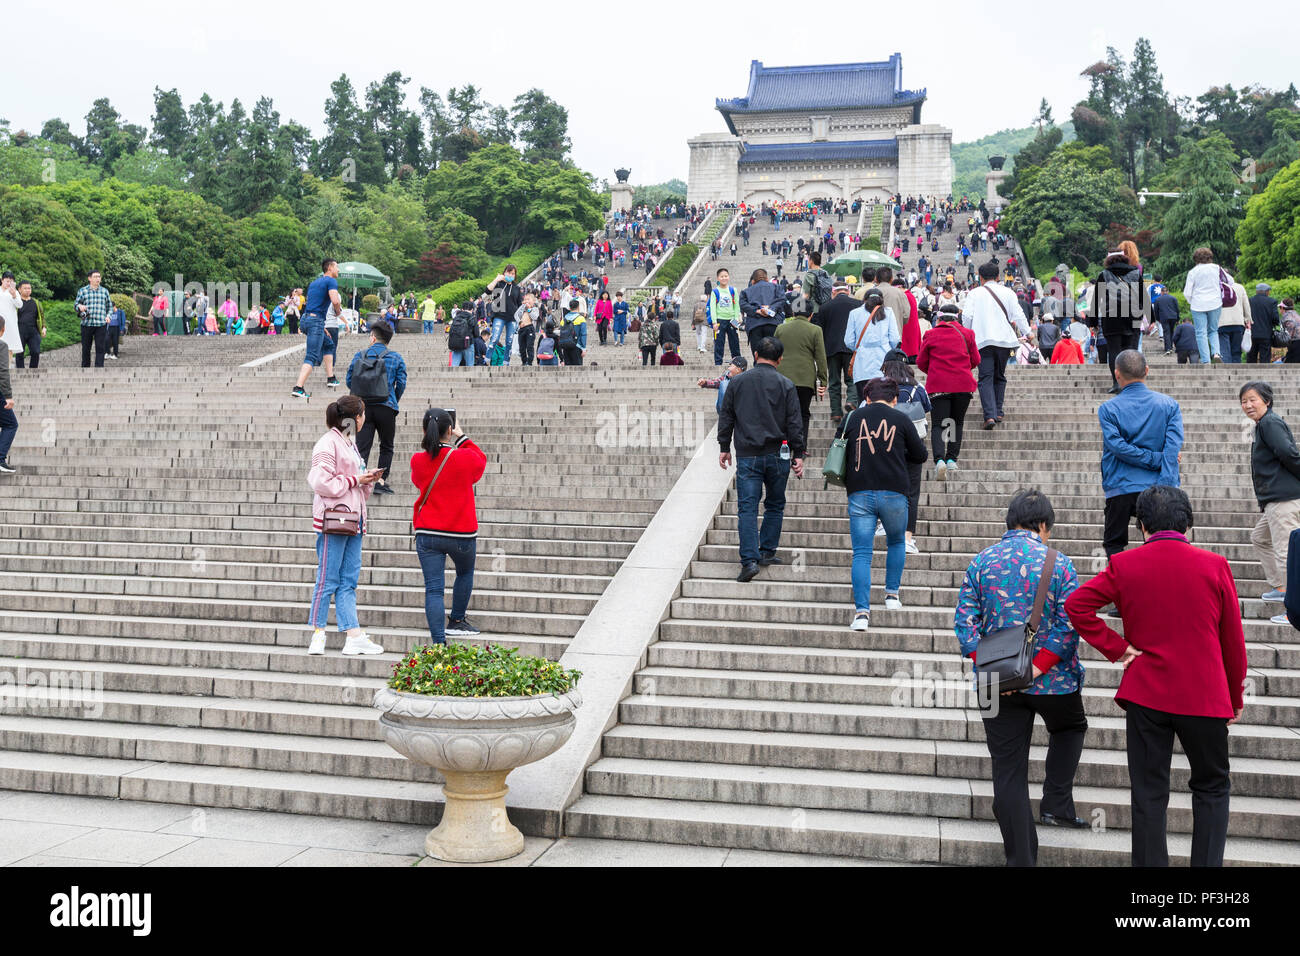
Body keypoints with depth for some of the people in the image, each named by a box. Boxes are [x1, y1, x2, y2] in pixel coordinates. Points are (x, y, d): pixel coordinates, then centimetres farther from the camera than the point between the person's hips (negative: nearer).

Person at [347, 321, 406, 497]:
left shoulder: (359, 356, 6)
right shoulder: (396, 358, 2)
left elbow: (349, 381, 9)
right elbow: (401, 384, 0)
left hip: (363, 408, 1)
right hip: (386, 408, -1)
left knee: (362, 447, 1)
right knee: (386, 447, 14)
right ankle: (381, 481, 8)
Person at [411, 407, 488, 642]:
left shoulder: (417, 461, -4)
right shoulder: (466, 458, -11)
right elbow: (481, 461, 12)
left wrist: (432, 443, 17)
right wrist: (460, 436, 15)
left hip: (427, 534, 1)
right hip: (462, 534, -1)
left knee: (433, 588, 0)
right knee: (465, 573, 27)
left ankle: (439, 641, -7)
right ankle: (456, 621, 39)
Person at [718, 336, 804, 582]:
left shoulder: (737, 382, 3)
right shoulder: (785, 385, -1)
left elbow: (725, 417, 7)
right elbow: (794, 424, -1)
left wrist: (724, 447, 16)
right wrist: (798, 455, 5)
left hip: (747, 456, 0)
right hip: (778, 455, 0)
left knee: (747, 508, -2)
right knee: (775, 505, 16)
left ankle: (750, 560, -12)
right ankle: (767, 552, 19)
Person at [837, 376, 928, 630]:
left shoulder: (852, 417, 6)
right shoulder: (901, 419, 3)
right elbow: (920, 456, 10)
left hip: (859, 494, 0)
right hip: (893, 493, 0)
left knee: (861, 553, 1)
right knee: (896, 542, 25)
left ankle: (862, 612, -8)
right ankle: (892, 595, 25)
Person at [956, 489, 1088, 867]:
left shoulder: (982, 561, 1)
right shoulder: (1058, 563, -5)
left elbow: (964, 620, -5)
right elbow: (1069, 625, -14)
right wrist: (1037, 668, -16)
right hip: (1054, 680, -1)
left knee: (1008, 772, 6)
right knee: (1070, 728, 32)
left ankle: (1021, 858, 8)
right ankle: (1056, 805, 22)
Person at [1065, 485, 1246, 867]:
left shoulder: (1123, 565, -5)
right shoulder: (1214, 565, -5)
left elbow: (1076, 605, -9)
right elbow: (1232, 640, 2)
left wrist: (1115, 648, -3)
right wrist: (1235, 697, 13)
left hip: (1145, 693, 1)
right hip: (1204, 695, 0)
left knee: (1149, 793, 8)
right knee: (1211, 787, 17)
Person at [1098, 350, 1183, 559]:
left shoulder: (1108, 409, -3)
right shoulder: (1169, 404, 2)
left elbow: (1118, 446, -13)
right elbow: (1174, 446, -9)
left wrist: (1157, 459, -6)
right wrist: (1165, 487, -14)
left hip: (1120, 489, -2)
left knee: (1114, 545, 9)